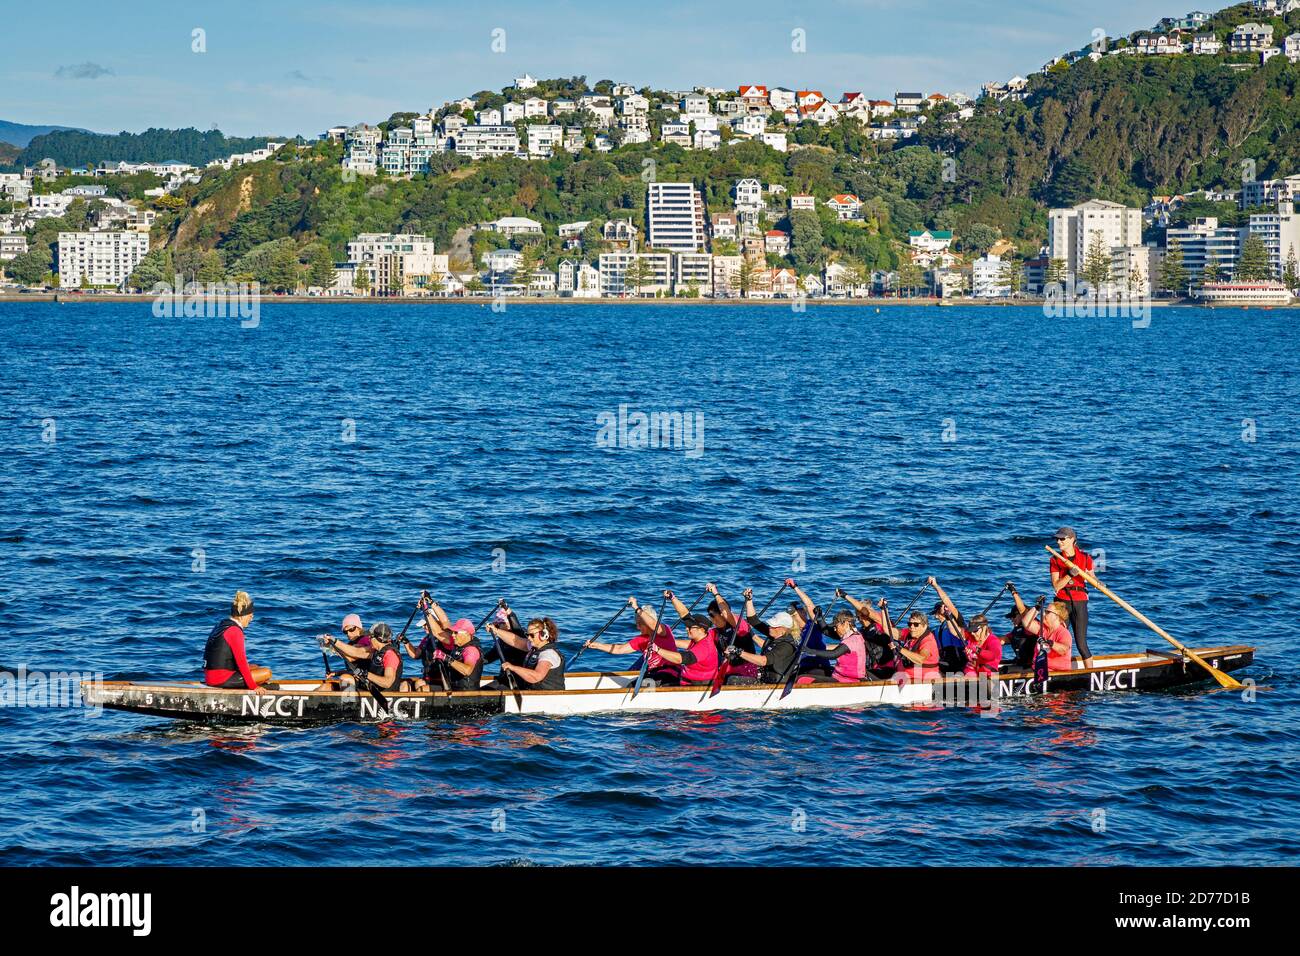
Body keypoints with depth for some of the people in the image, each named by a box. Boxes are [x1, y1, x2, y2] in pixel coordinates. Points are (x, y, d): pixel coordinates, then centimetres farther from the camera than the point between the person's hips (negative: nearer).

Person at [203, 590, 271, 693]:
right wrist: (253, 687, -11)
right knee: (267, 673, -8)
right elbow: (241, 661, -16)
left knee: (254, 668, 26)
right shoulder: (235, 631, -14)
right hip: (221, 679, -10)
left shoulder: (222, 624, 16)